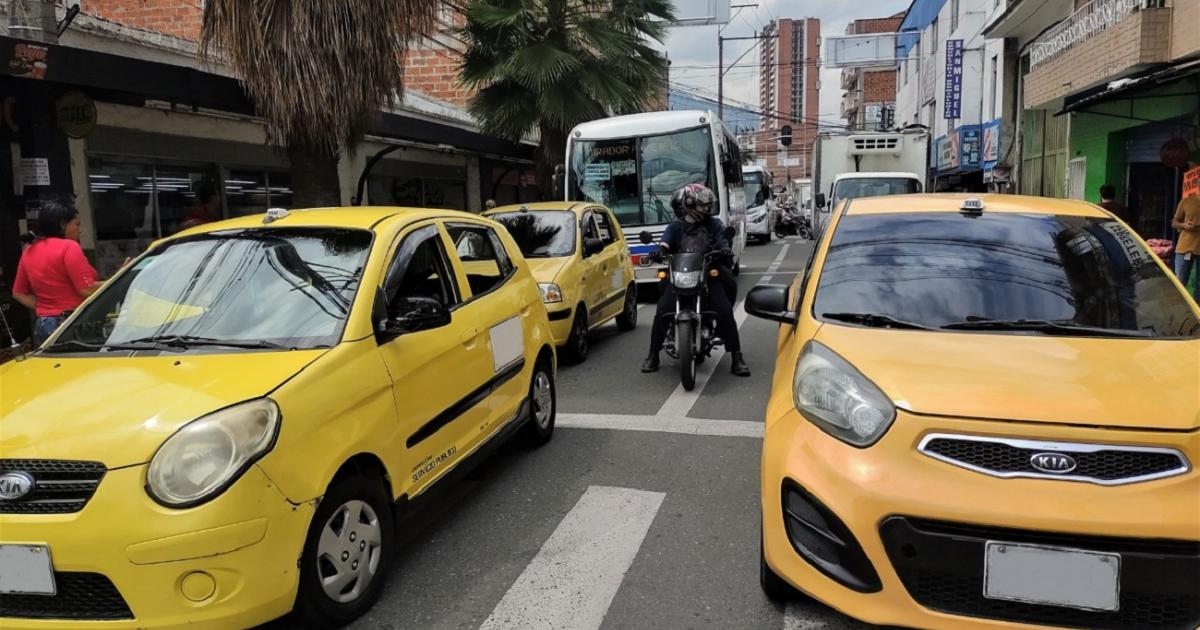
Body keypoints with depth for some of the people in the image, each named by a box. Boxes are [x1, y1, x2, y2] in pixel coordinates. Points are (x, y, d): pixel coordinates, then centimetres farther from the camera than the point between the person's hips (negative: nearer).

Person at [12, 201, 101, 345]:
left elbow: (18, 293, 21)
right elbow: (87, 290, -15)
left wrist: (43, 308, 14)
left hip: (42, 324, 8)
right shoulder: (68, 247, -9)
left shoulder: (29, 251, 15)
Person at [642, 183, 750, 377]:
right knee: (662, 312, -15)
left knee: (725, 312, -17)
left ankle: (737, 356, -5)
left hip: (709, 275, 0)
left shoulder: (714, 224, 10)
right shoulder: (676, 227, 9)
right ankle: (653, 354, 1)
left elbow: (722, 241, -4)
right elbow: (665, 243, -7)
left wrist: (724, 251, -28)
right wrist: (659, 252, -31)